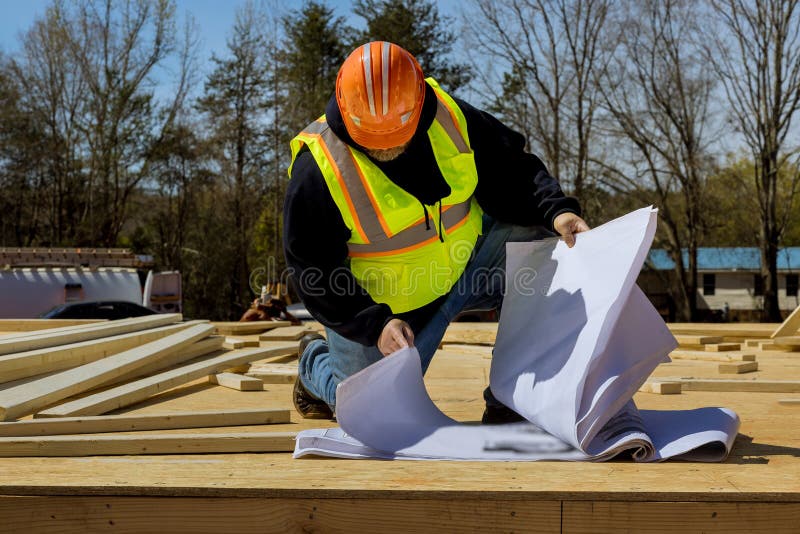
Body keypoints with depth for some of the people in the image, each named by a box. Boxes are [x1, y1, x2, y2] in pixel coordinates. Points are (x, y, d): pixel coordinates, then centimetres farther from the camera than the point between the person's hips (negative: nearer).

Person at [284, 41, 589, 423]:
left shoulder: (449, 118, -17)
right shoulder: (316, 173, -28)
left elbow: (512, 171, -6)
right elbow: (313, 273, -22)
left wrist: (555, 211, -25)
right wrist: (375, 326, -32)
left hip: (464, 261, 4)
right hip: (378, 305, -3)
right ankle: (316, 362, 40)